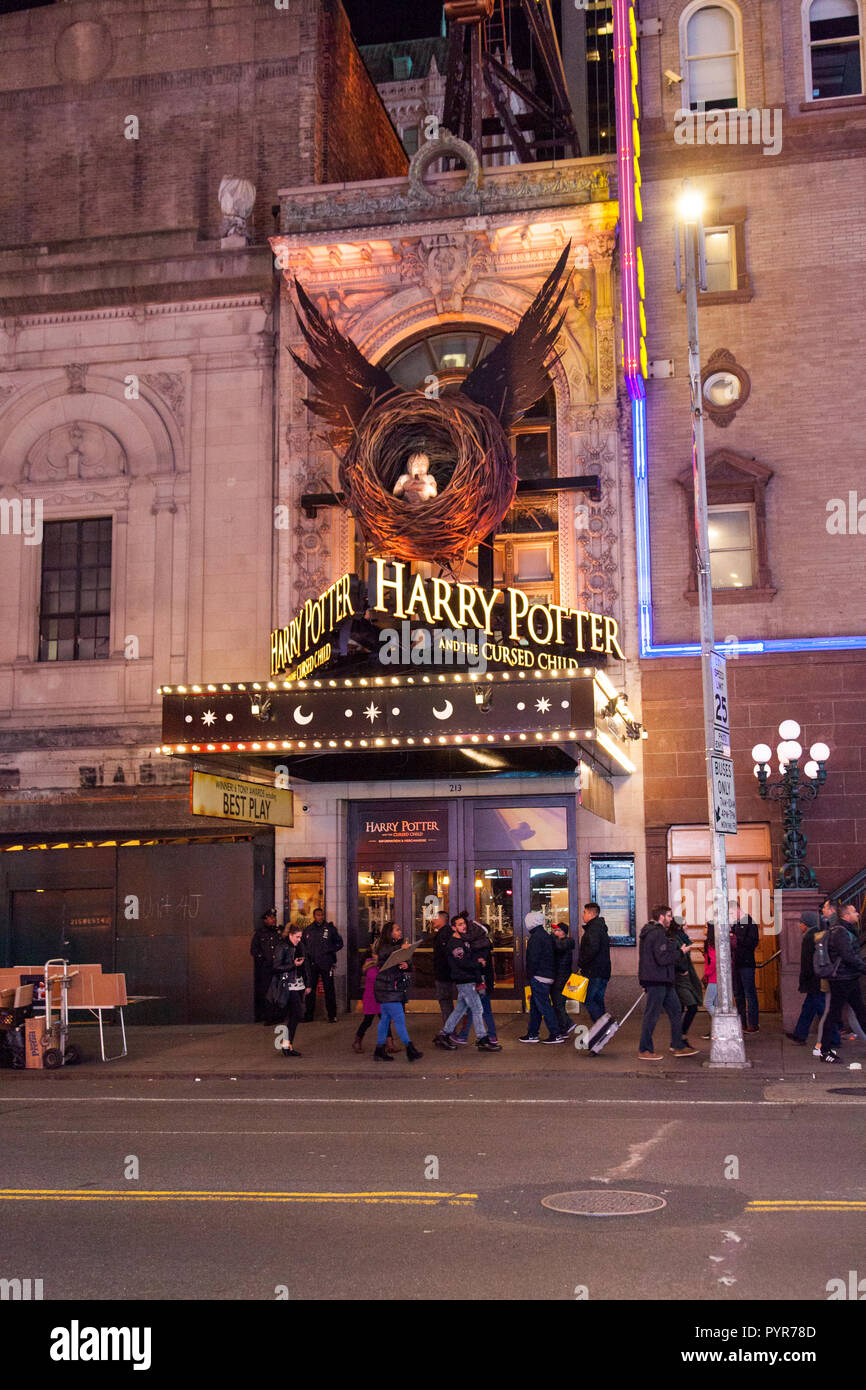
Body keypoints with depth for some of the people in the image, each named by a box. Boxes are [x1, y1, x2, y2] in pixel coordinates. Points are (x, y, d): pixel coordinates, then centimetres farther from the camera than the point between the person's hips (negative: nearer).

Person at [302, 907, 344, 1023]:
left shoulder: (330, 929, 3)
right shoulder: (307, 930, 10)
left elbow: (339, 943, 9)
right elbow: (302, 945, 22)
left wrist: (330, 950, -5)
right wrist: (307, 953, 6)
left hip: (326, 964, -2)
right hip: (312, 964, 2)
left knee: (329, 989, -2)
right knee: (310, 989, 4)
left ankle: (332, 1015, 4)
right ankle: (309, 1015, 12)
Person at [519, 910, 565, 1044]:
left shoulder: (536, 937, -15)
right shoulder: (547, 936, 15)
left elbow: (533, 959, -19)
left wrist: (530, 975, -10)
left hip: (539, 977, -10)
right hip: (548, 976, 10)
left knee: (544, 1006, -7)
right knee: (534, 1006, 16)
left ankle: (556, 1035, -7)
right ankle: (532, 1034, 20)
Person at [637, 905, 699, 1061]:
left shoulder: (651, 931, 17)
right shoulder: (657, 934, -17)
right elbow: (663, 958, -23)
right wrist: (680, 952, -11)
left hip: (663, 981, 11)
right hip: (657, 981, -11)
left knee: (676, 1010, 13)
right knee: (652, 1014, -3)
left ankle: (679, 1046, 18)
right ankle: (645, 1050, 4)